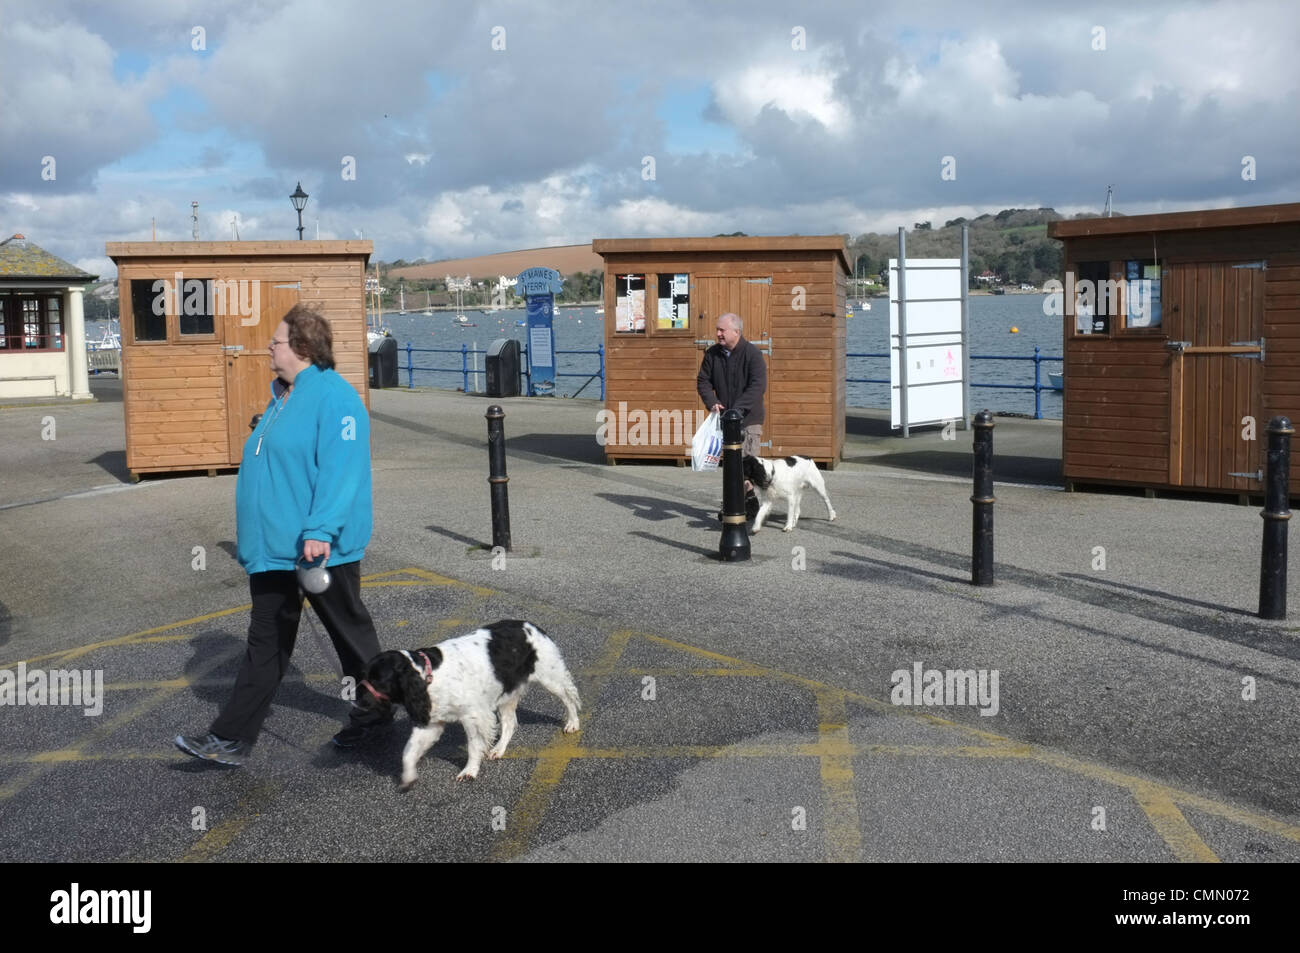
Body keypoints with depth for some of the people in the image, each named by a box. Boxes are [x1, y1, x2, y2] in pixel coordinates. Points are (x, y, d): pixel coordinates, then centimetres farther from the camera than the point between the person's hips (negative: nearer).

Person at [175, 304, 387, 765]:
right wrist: (255, 532, 25)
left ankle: (373, 711, 27)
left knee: (349, 630, 9)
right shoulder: (283, 397, 14)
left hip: (319, 550, -9)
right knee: (265, 642, 10)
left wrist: (321, 530, -34)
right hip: (274, 546, 10)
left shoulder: (335, 398, -17)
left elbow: (340, 471, -26)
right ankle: (232, 737, 13)